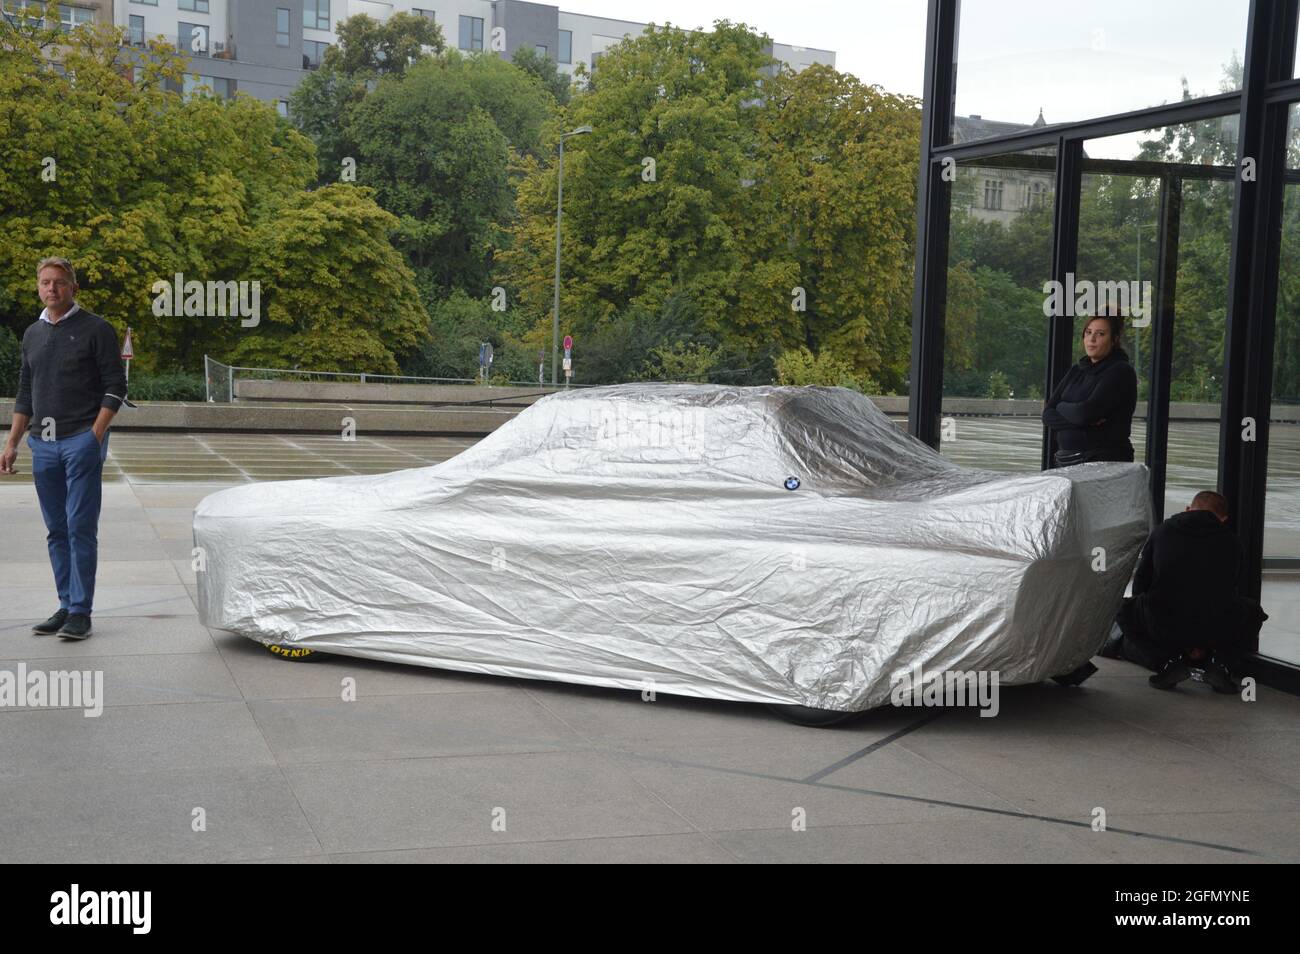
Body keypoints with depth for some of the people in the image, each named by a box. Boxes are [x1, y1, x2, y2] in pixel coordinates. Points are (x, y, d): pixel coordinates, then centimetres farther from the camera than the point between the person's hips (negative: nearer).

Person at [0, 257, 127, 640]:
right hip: (43, 443, 6)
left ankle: (81, 612, -5)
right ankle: (66, 605, 16)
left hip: (82, 440, -6)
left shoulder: (95, 329, -2)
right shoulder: (32, 334, 16)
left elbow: (115, 386, -4)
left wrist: (95, 435, -13)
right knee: (57, 529, 9)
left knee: (81, 526, -8)